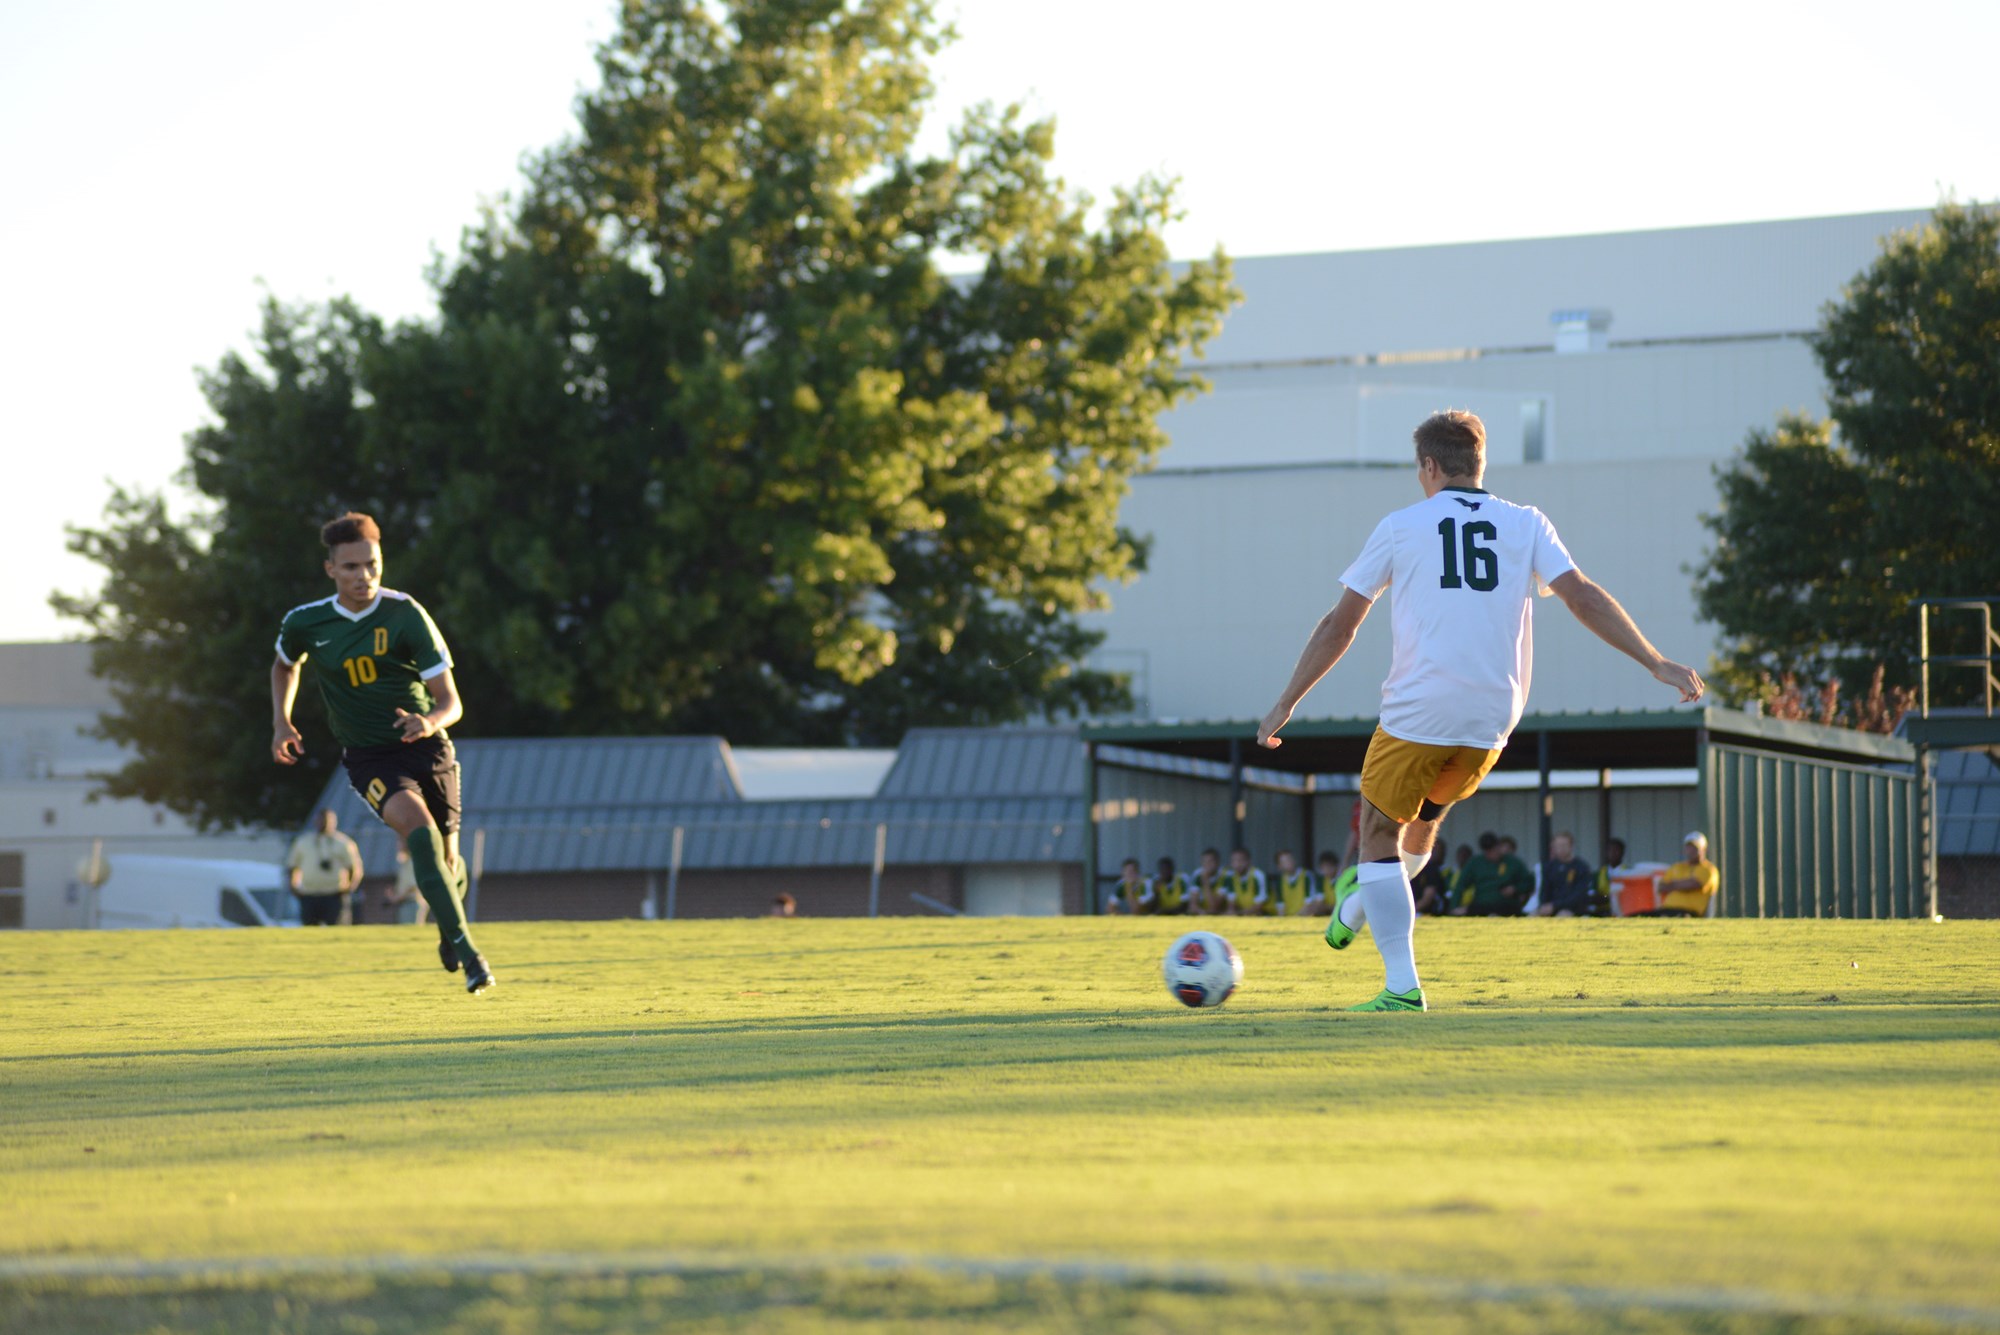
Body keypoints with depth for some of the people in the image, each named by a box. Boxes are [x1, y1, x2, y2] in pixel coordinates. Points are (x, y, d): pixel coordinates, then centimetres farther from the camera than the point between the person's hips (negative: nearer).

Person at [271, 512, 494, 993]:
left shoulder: (406, 615, -11)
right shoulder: (305, 623, -4)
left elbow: (451, 703, -11)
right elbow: (285, 665, 23)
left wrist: (430, 722, -33)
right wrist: (281, 723, 10)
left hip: (425, 746, 1)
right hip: (368, 757, -1)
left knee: (447, 860, 5)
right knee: (418, 829, -29)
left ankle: (450, 923, 43)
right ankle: (465, 950, -32)